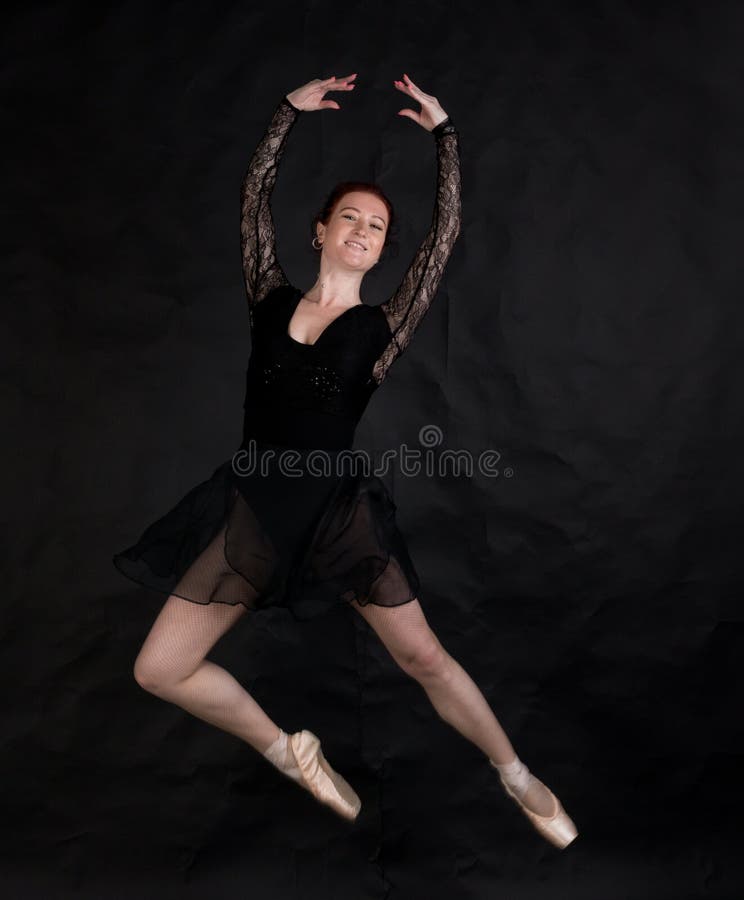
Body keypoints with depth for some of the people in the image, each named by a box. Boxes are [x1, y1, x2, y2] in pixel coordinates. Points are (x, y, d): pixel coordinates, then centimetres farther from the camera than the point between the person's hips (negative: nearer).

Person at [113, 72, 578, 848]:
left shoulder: (381, 325, 3)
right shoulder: (272, 299, 8)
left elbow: (445, 232, 2)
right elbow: (253, 198, 9)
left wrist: (443, 132, 8)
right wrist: (291, 109, 12)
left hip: (342, 508, -2)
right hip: (254, 505, 2)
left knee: (424, 658, 2)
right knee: (158, 671, 1)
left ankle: (517, 779, 26)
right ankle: (287, 752, 22)